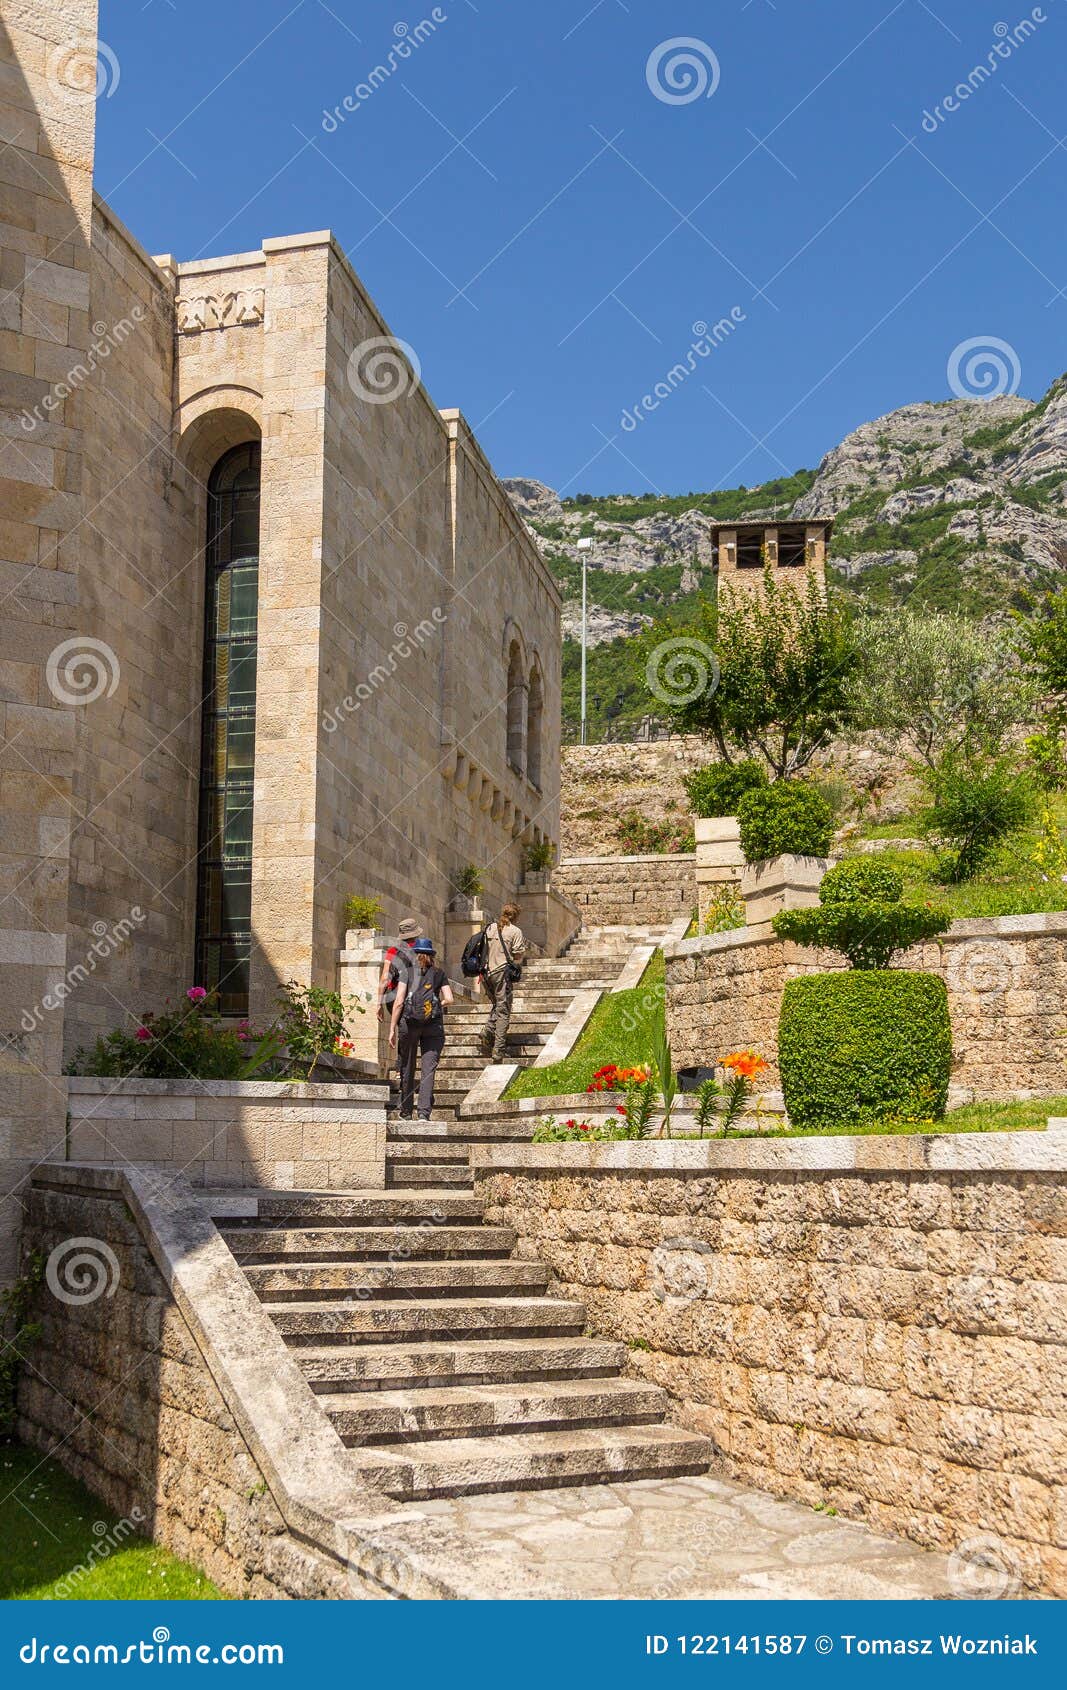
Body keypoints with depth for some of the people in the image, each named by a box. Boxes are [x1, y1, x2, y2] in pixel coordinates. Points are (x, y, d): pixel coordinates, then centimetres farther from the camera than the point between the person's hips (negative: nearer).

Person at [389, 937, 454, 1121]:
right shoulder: (439, 974, 9)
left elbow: (399, 1001, -2)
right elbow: (449, 999, 0)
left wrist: (392, 1029, 1)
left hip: (409, 1023, 0)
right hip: (433, 1024, 0)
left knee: (407, 1069, 12)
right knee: (428, 1070, -2)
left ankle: (406, 1113, 20)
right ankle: (424, 1112, -16)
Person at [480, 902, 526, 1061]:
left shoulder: (490, 928, 10)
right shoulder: (515, 931, -5)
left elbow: (483, 951, 12)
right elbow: (517, 956, -8)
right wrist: (515, 974, 5)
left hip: (488, 972, 5)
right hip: (503, 972, -5)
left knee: (496, 1005, 22)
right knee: (503, 1010, -1)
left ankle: (488, 1032, -2)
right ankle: (498, 1050, -5)